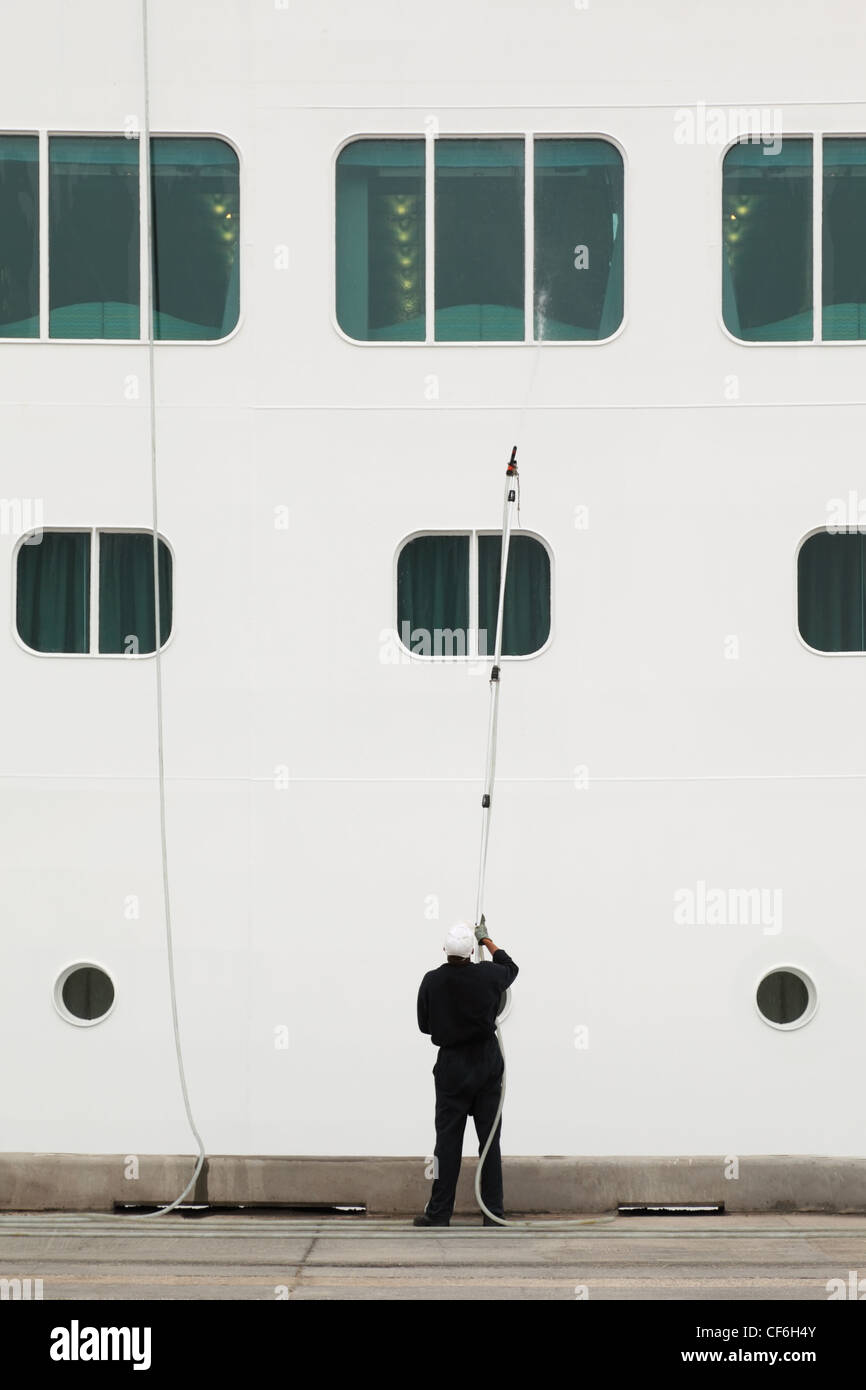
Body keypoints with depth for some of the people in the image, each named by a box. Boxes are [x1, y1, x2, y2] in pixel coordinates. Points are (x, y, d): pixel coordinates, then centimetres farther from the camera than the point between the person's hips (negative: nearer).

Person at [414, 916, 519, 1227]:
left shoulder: (432, 982, -11)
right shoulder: (488, 976, -9)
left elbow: (425, 1024, 2)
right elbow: (510, 967, 15)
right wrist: (488, 941, 28)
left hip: (452, 1065, -1)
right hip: (488, 1064, 1)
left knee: (448, 1140, 4)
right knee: (490, 1139, 5)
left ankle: (439, 1213, 4)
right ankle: (493, 1213, 5)